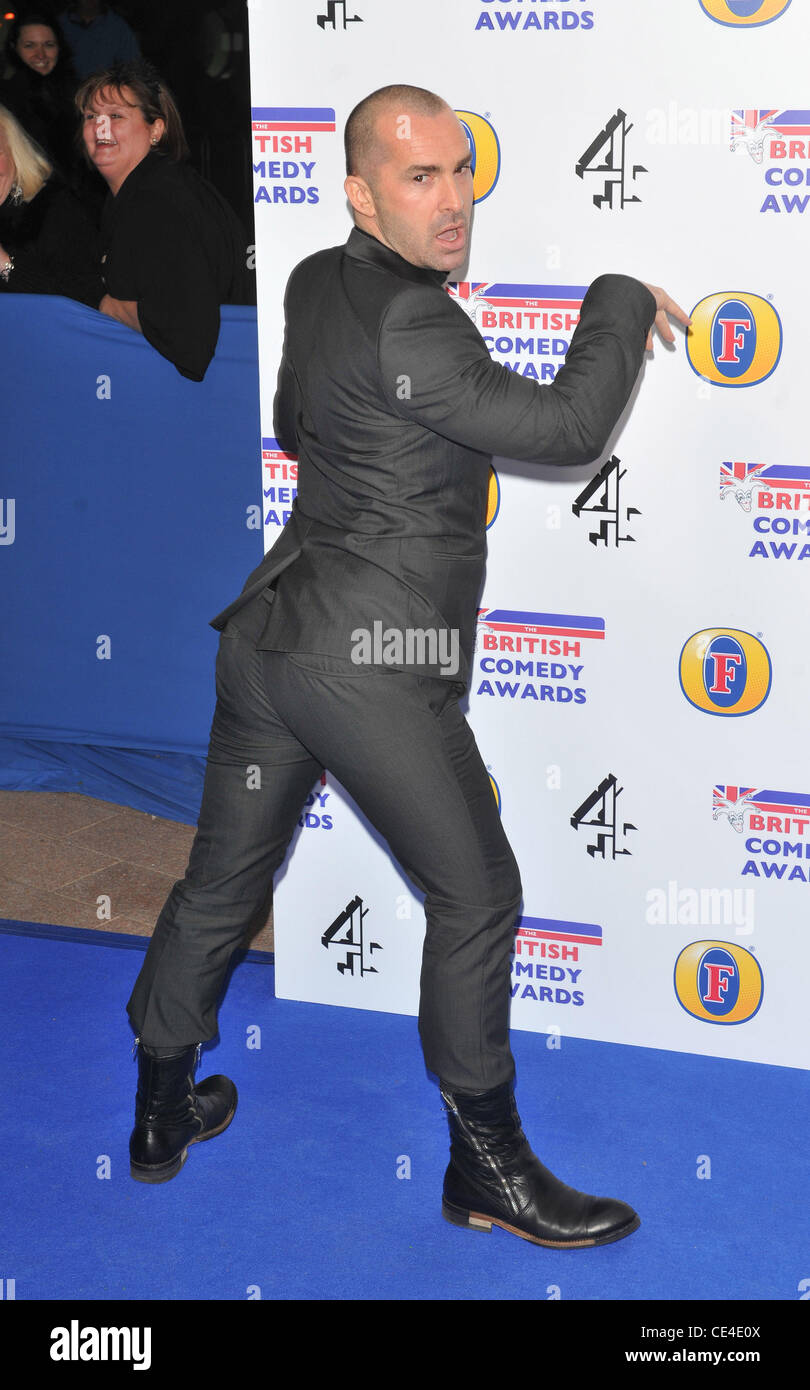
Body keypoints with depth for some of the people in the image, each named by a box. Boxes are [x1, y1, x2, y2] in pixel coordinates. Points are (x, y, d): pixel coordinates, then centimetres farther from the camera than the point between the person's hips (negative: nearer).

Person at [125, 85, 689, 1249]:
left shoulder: (317, 284, 10)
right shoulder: (406, 325, -19)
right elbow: (564, 430, -18)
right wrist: (622, 302, -4)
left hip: (270, 630, 9)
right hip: (367, 660, -9)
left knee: (223, 881, 18)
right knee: (476, 895, 3)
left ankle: (161, 1116, 33)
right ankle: (486, 1164, 15)